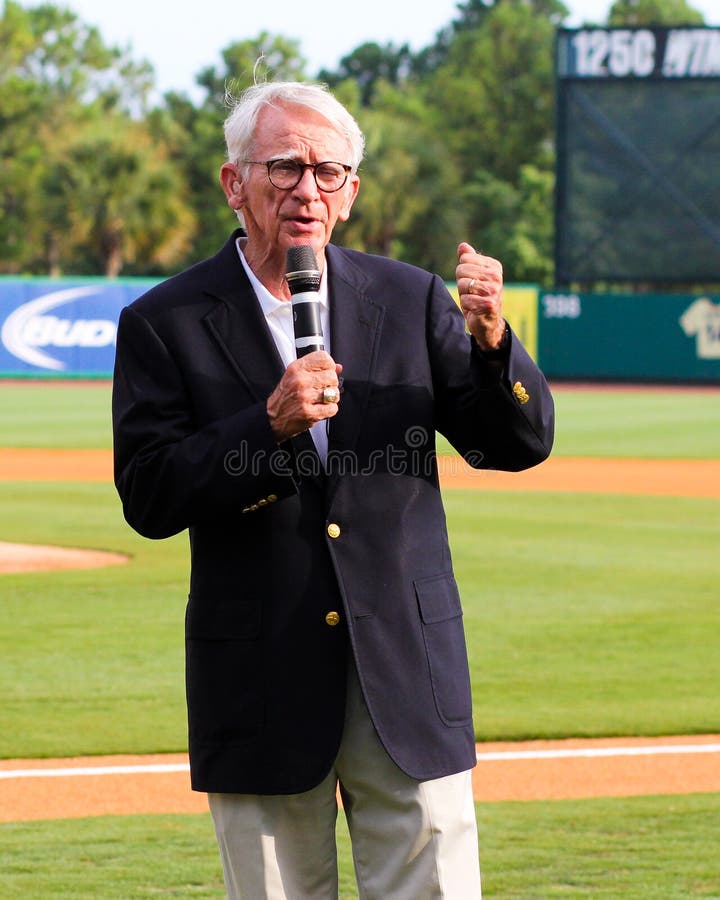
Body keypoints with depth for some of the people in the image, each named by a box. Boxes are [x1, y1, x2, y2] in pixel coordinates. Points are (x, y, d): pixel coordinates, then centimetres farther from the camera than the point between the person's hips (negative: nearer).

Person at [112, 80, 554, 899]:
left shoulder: (410, 300, 7)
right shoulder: (164, 324, 0)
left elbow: (518, 444, 3)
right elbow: (147, 499, -7)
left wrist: (490, 338, -16)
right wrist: (270, 424, -20)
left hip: (409, 677, 1)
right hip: (260, 692, -1)